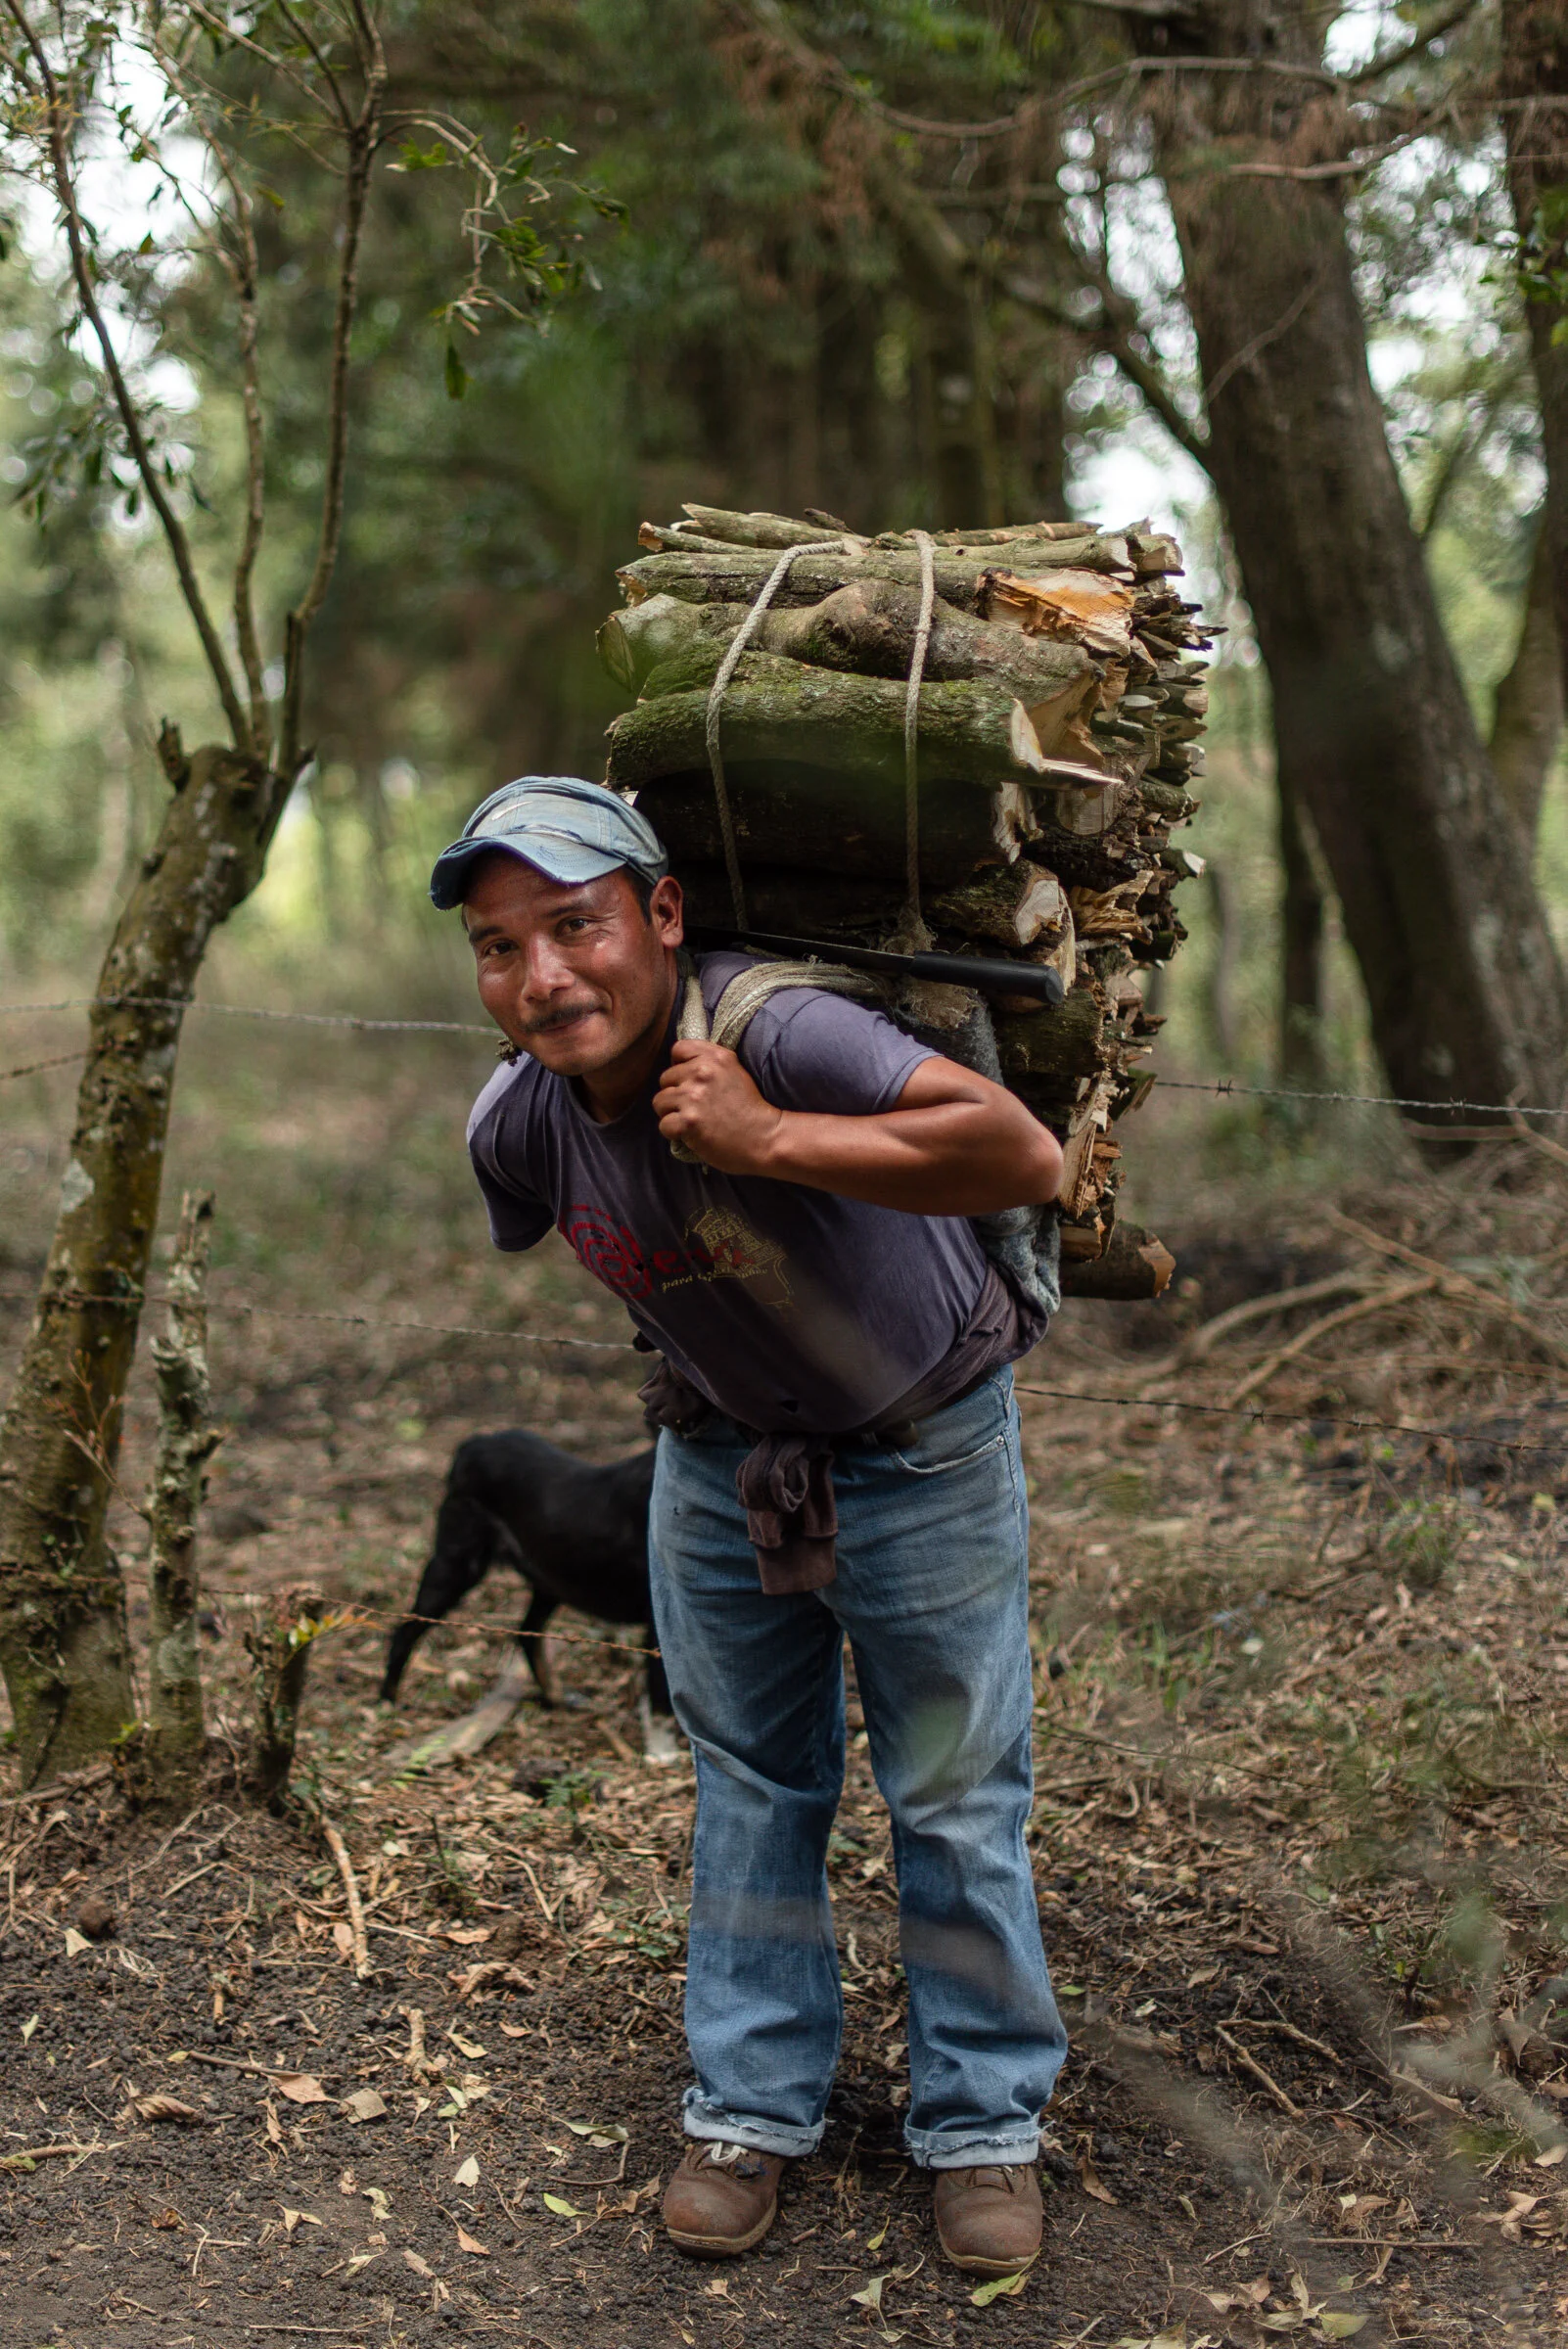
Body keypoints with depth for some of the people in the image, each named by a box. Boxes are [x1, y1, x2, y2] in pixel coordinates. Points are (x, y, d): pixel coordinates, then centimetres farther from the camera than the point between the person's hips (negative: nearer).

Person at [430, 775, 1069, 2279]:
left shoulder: (772, 1033, -36)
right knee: (749, 1784, 15)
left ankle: (982, 2120, 25)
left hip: (922, 1452, -4)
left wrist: (768, 1141, -46)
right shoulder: (517, 1120, -17)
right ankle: (753, 2101, 31)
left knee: (955, 1800, 7)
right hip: (718, 1460, 5)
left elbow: (1025, 1158, -46)